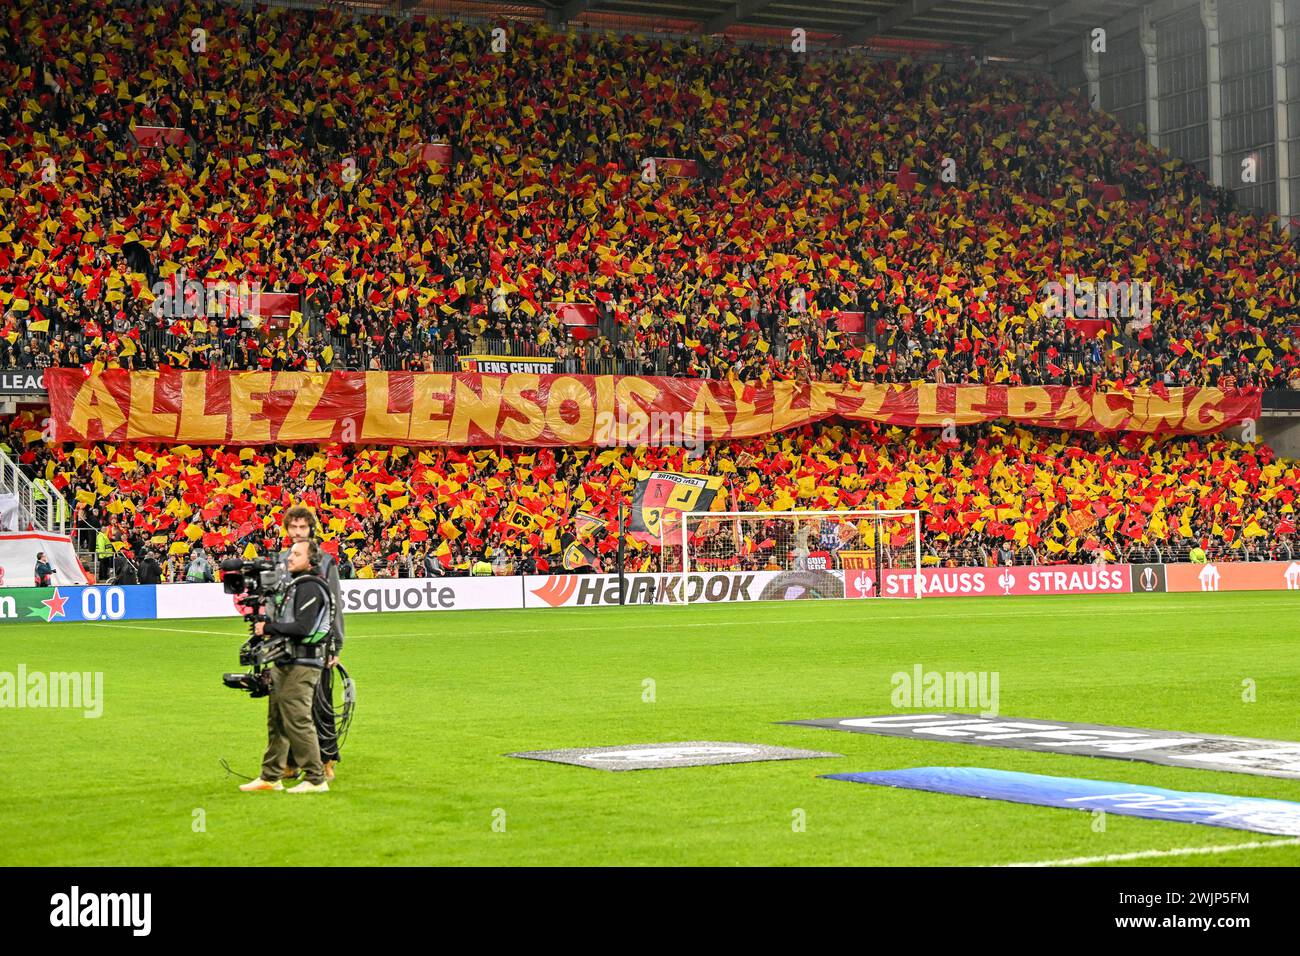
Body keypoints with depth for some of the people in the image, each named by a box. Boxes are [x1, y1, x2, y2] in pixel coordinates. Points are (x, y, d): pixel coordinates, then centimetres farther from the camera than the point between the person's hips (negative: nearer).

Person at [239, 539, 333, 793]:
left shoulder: (310, 588, -13)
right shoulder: (295, 584, 19)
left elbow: (303, 628, -22)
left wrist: (269, 628, -14)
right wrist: (269, 628, 4)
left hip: (302, 665, -10)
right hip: (285, 663, 10)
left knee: (297, 721, -10)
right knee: (276, 720, 14)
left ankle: (316, 779, -5)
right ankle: (270, 777, 21)